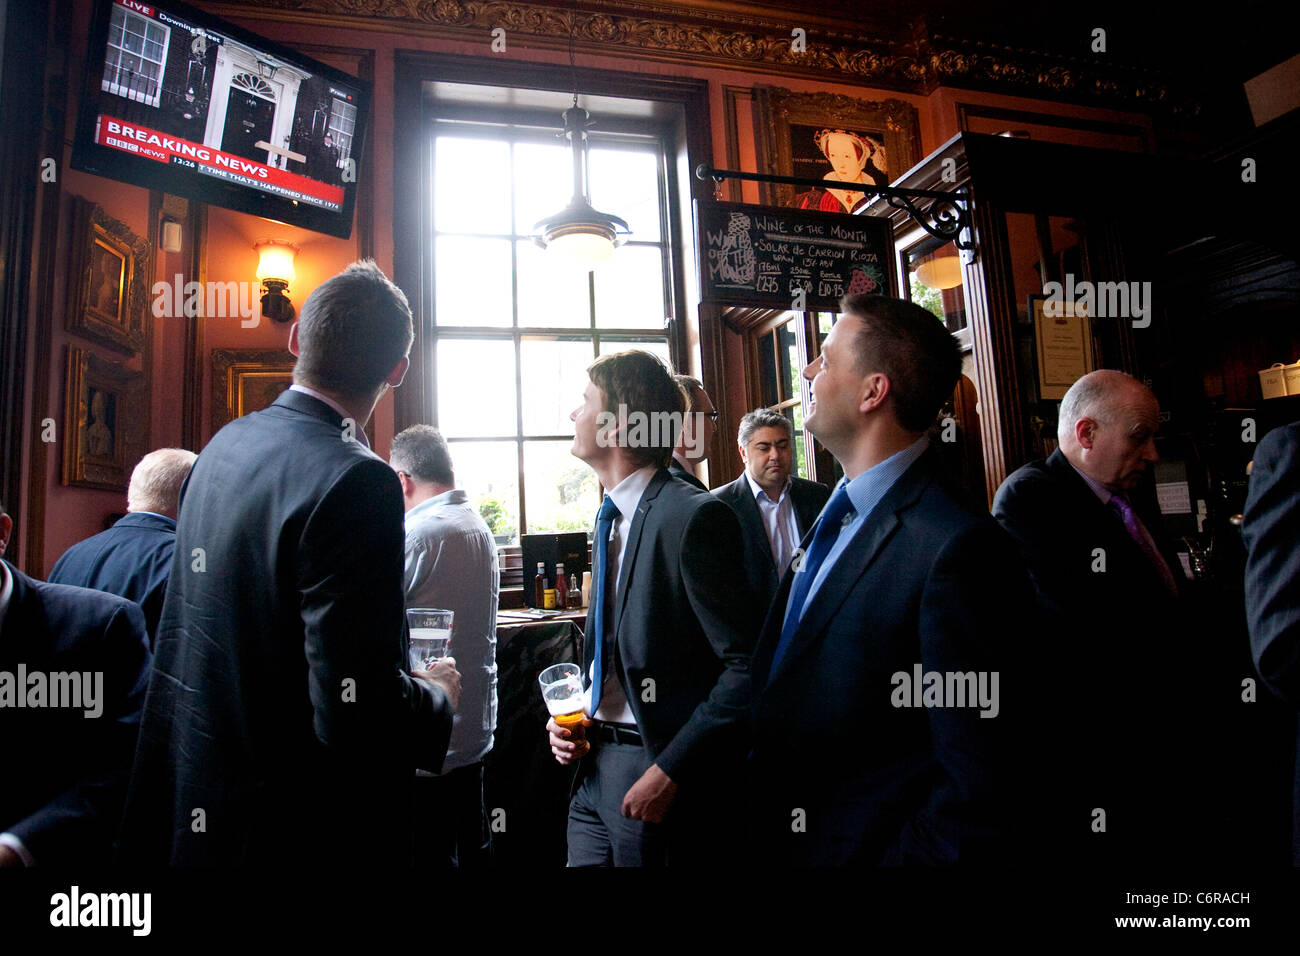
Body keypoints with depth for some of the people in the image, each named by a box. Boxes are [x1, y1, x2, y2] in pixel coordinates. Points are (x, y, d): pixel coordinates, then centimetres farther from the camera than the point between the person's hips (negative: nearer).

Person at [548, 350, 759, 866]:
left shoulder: (695, 517, -19)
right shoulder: (612, 519, 8)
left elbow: (747, 666, -20)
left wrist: (670, 771, -19)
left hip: (656, 772, -7)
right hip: (594, 766, 7)